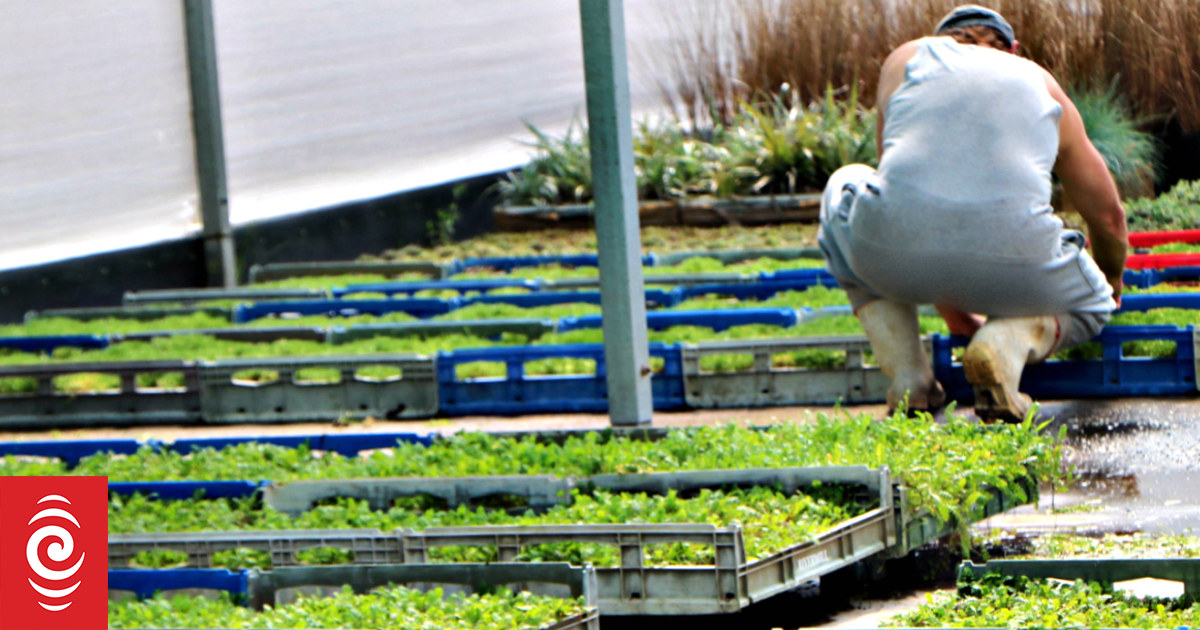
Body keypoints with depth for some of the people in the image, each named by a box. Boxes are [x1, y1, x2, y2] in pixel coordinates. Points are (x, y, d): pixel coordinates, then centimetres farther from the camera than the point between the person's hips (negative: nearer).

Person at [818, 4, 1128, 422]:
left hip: (895, 252, 0)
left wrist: (947, 304, 48)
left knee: (845, 188, 36)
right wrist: (1111, 284, 58)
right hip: (1011, 258, 0)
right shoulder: (1043, 84, 28)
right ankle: (1009, 342, -4)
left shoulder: (905, 58, 28)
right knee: (1089, 303, 33)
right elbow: (1108, 217, 34)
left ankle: (907, 375, 17)